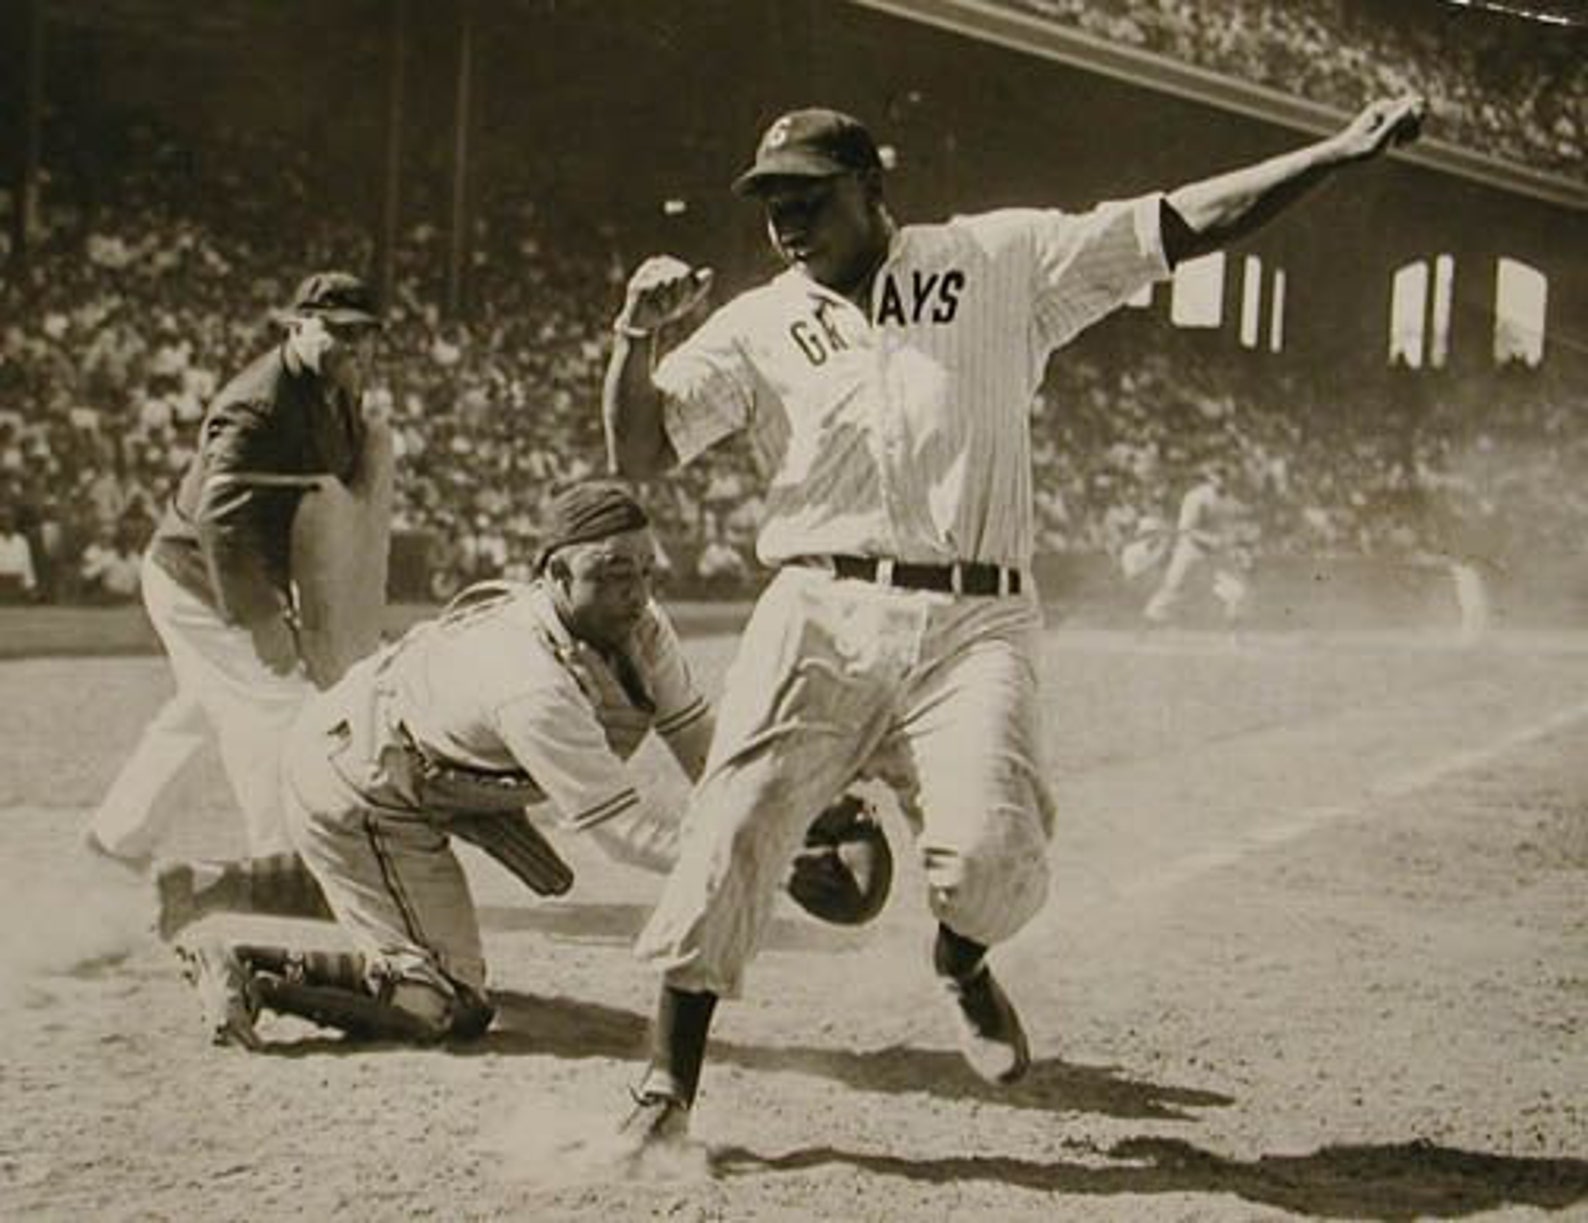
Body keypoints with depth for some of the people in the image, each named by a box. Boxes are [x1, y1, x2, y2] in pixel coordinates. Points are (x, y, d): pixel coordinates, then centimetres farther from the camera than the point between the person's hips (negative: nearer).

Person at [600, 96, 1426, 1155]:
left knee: (992, 851, -20)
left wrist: (1340, 152, 1)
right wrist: (637, 337, -14)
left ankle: (963, 970, 17)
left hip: (973, 625, -1)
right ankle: (668, 1092, 5)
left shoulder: (1001, 262, 11)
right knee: (731, 838, -9)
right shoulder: (758, 326, 12)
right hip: (820, 619, 1)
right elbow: (639, 454, 4)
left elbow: (1183, 226, 8)